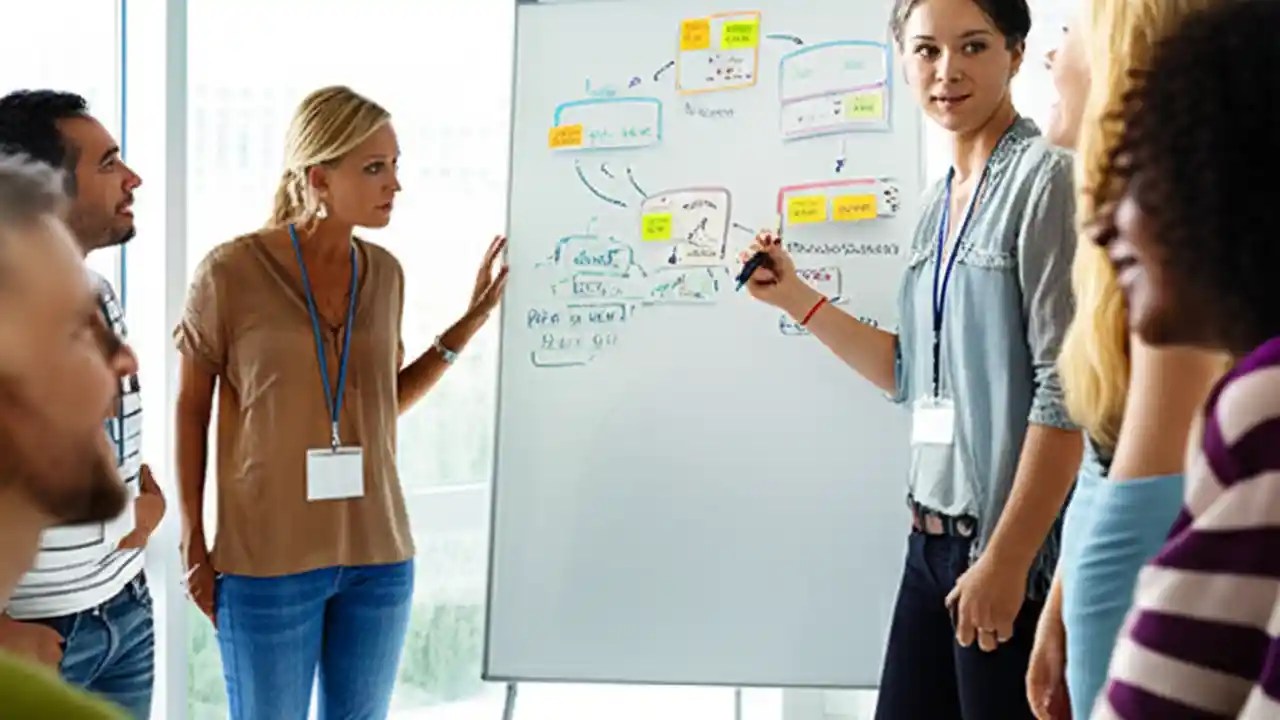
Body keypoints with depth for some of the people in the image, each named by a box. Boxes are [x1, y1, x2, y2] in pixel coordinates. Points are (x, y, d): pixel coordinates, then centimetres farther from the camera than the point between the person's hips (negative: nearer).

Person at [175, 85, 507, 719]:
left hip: (378, 556, 5)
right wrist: (192, 540, -3)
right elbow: (191, 410, -2)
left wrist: (471, 322, 7)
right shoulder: (231, 272, -11)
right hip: (266, 561, -5)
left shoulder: (383, 273, 3)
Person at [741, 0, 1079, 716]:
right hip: (934, 540, 7)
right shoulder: (939, 202, 11)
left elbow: (1066, 390, -16)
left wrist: (1006, 559, -18)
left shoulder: (1044, 179, -11)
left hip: (1017, 551, -7)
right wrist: (795, 296, 12)